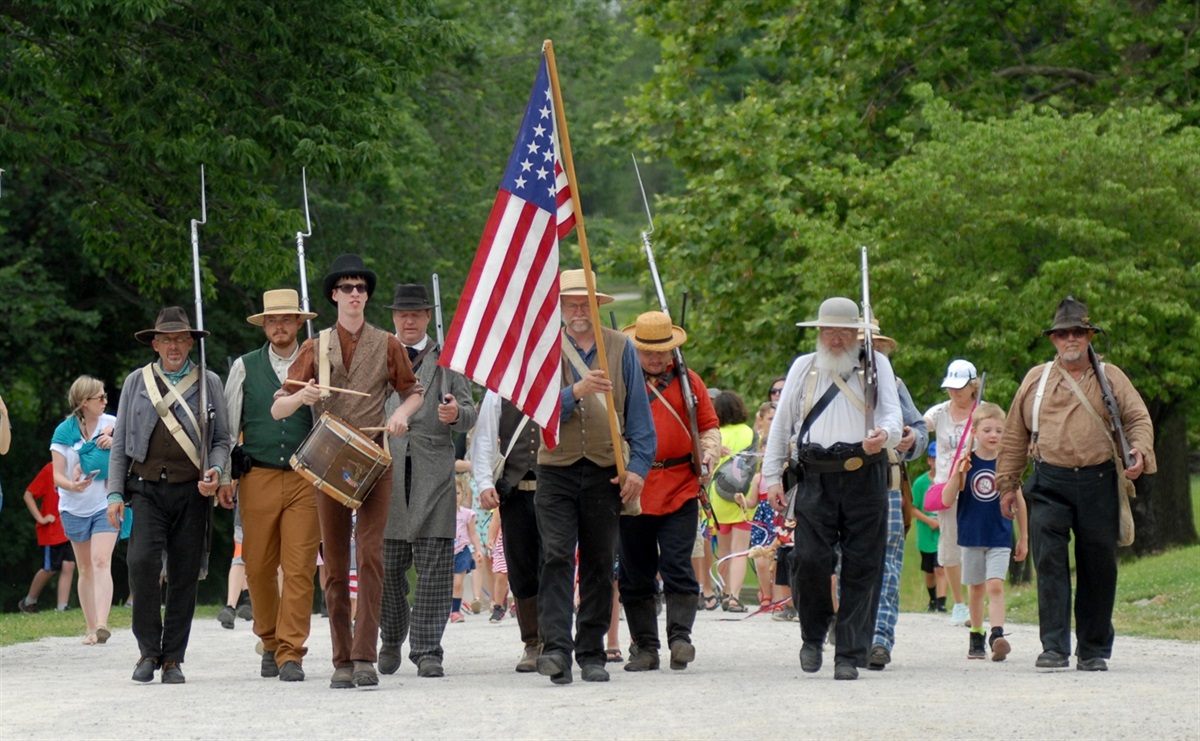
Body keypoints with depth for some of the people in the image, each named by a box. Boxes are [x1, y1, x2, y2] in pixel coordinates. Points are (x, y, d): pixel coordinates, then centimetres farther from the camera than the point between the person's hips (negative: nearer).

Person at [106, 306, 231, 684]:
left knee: (184, 575, 0)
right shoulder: (137, 382, 13)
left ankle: (173, 659, 9)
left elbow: (221, 439, 14)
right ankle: (149, 649, -5)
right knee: (142, 561, -19)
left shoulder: (209, 383, 12)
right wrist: (115, 493, 5)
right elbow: (121, 442, 13)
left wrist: (215, 471, -7)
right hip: (146, 489, 0)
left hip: (192, 491, 1)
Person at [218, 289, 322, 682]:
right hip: (258, 480, 1)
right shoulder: (244, 368, 9)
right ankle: (271, 644, 21)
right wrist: (223, 477, 8)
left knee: (299, 568, -8)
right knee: (259, 567, 4)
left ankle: (291, 653, -6)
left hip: (305, 482, -1)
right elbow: (227, 426, 13)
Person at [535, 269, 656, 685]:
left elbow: (638, 413, 7)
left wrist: (638, 466, -3)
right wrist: (576, 391, -23)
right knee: (557, 557, -13)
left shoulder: (621, 349, 7)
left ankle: (592, 654, 12)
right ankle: (556, 649, -20)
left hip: (605, 472, 1)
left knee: (599, 564, 5)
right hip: (557, 470, -1)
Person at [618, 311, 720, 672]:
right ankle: (644, 647, 11)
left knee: (677, 567, -8)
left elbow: (709, 426, 15)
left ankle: (680, 636, -6)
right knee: (635, 574, 4)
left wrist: (708, 458, -4)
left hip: (680, 491, 0)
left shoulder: (688, 382, 11)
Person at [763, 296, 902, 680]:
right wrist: (772, 476, 9)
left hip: (865, 479, -1)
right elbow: (781, 423, 17)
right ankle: (813, 635, 13)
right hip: (816, 480, 1)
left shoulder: (877, 364, 12)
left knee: (861, 568, -2)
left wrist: (884, 435, -21)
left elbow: (892, 412, 3)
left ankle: (850, 655, 3)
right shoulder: (803, 367, 16)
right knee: (809, 559, -11)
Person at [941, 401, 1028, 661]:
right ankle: (976, 637, 24)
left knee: (995, 585, -15)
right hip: (972, 536, 1)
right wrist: (957, 474, -22)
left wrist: (1023, 538, 11)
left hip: (1000, 537, -1)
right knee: (976, 589, 12)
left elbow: (1018, 502, 8)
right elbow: (947, 500, -6)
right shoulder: (966, 463, -3)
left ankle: (997, 635, -25)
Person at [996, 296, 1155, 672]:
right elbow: (1014, 435, 17)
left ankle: (1094, 650, 14)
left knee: (1098, 566, 4)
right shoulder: (1036, 379, 13)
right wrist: (1007, 484, 13)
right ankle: (1054, 647, -13)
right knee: (1049, 560, -13)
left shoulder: (1110, 377, 12)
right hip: (1049, 482, 0)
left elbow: (1138, 418, 6)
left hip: (1098, 482, 0)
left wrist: (1140, 451, -15)